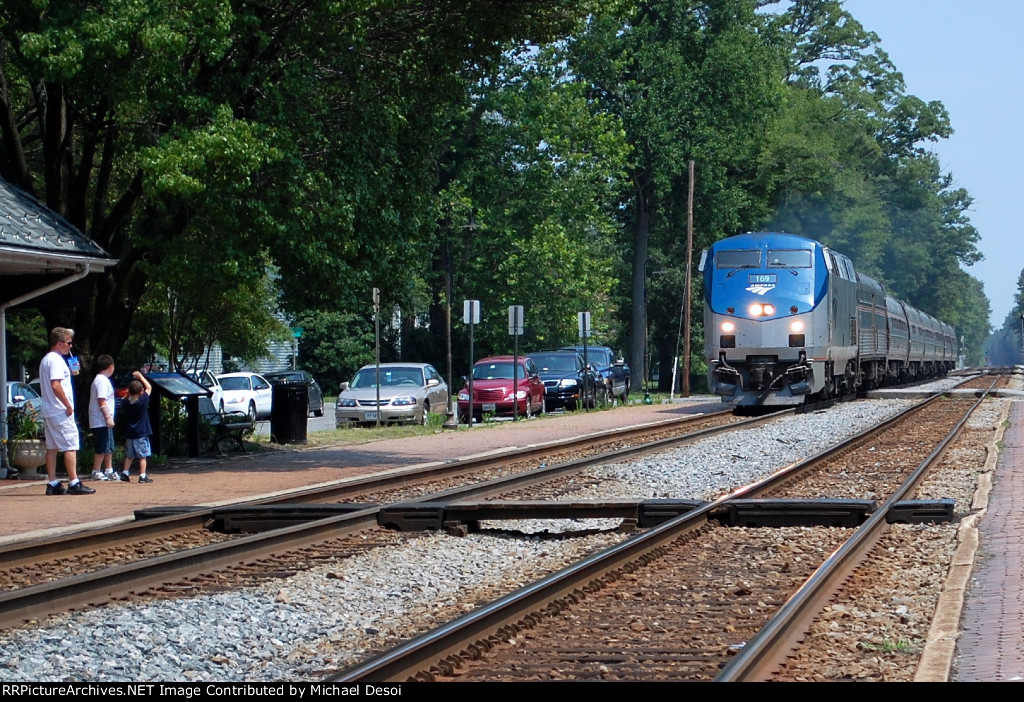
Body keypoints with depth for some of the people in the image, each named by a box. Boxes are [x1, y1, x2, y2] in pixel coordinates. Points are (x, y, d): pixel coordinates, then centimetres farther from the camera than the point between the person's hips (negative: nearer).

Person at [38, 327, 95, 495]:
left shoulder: (45, 360, 17)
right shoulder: (57, 360, -14)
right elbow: (55, 385, -24)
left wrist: (70, 372, 17)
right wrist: (68, 405, -19)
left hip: (48, 412, 10)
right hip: (60, 412, -10)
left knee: (52, 447, 9)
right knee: (70, 446, -7)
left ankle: (53, 484, 9)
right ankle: (74, 483, -8)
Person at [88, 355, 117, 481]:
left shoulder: (100, 380, 18)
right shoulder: (102, 381, -14)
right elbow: (102, 401, -22)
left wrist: (109, 418, 21)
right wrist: (108, 418, -24)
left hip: (103, 422, 11)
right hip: (101, 421, -11)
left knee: (109, 447, 15)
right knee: (102, 448, -7)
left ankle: (109, 470, 21)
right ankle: (96, 472, -4)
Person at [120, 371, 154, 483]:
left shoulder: (125, 403, -4)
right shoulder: (143, 401, -13)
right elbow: (149, 387, -1)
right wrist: (141, 377, 7)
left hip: (129, 434, 4)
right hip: (141, 434, -4)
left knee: (129, 456, 15)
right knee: (142, 456, 0)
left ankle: (125, 474, 13)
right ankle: (143, 476, -2)